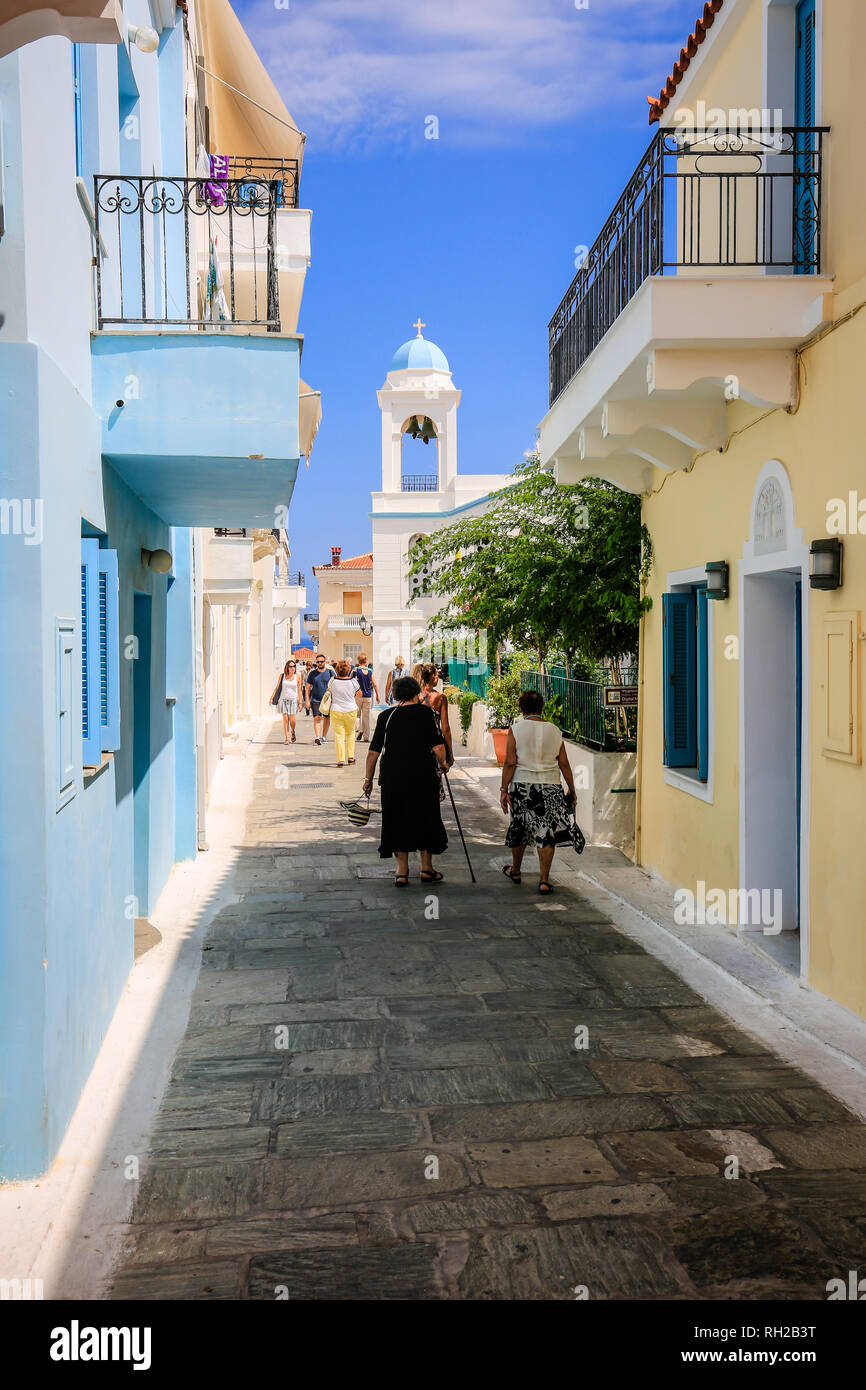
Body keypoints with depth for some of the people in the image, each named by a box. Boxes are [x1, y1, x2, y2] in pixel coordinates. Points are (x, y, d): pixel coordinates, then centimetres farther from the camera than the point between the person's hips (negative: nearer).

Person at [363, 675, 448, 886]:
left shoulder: (385, 716, 1)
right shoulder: (425, 713, -3)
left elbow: (373, 752, 0)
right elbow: (438, 746, -9)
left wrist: (368, 779, 9)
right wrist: (442, 764, 10)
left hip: (393, 778, 1)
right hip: (423, 776, -1)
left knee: (397, 820, 10)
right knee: (425, 819, 13)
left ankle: (402, 871, 11)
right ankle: (426, 869, 20)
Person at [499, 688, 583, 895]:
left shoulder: (515, 730, -4)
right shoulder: (554, 731, 3)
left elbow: (510, 763, -9)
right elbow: (564, 764, 5)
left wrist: (504, 789, -4)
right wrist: (572, 790, 13)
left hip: (522, 785, 0)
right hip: (550, 787, 1)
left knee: (519, 828, 16)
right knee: (547, 831, 3)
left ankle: (515, 871, 34)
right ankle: (544, 880, -1)